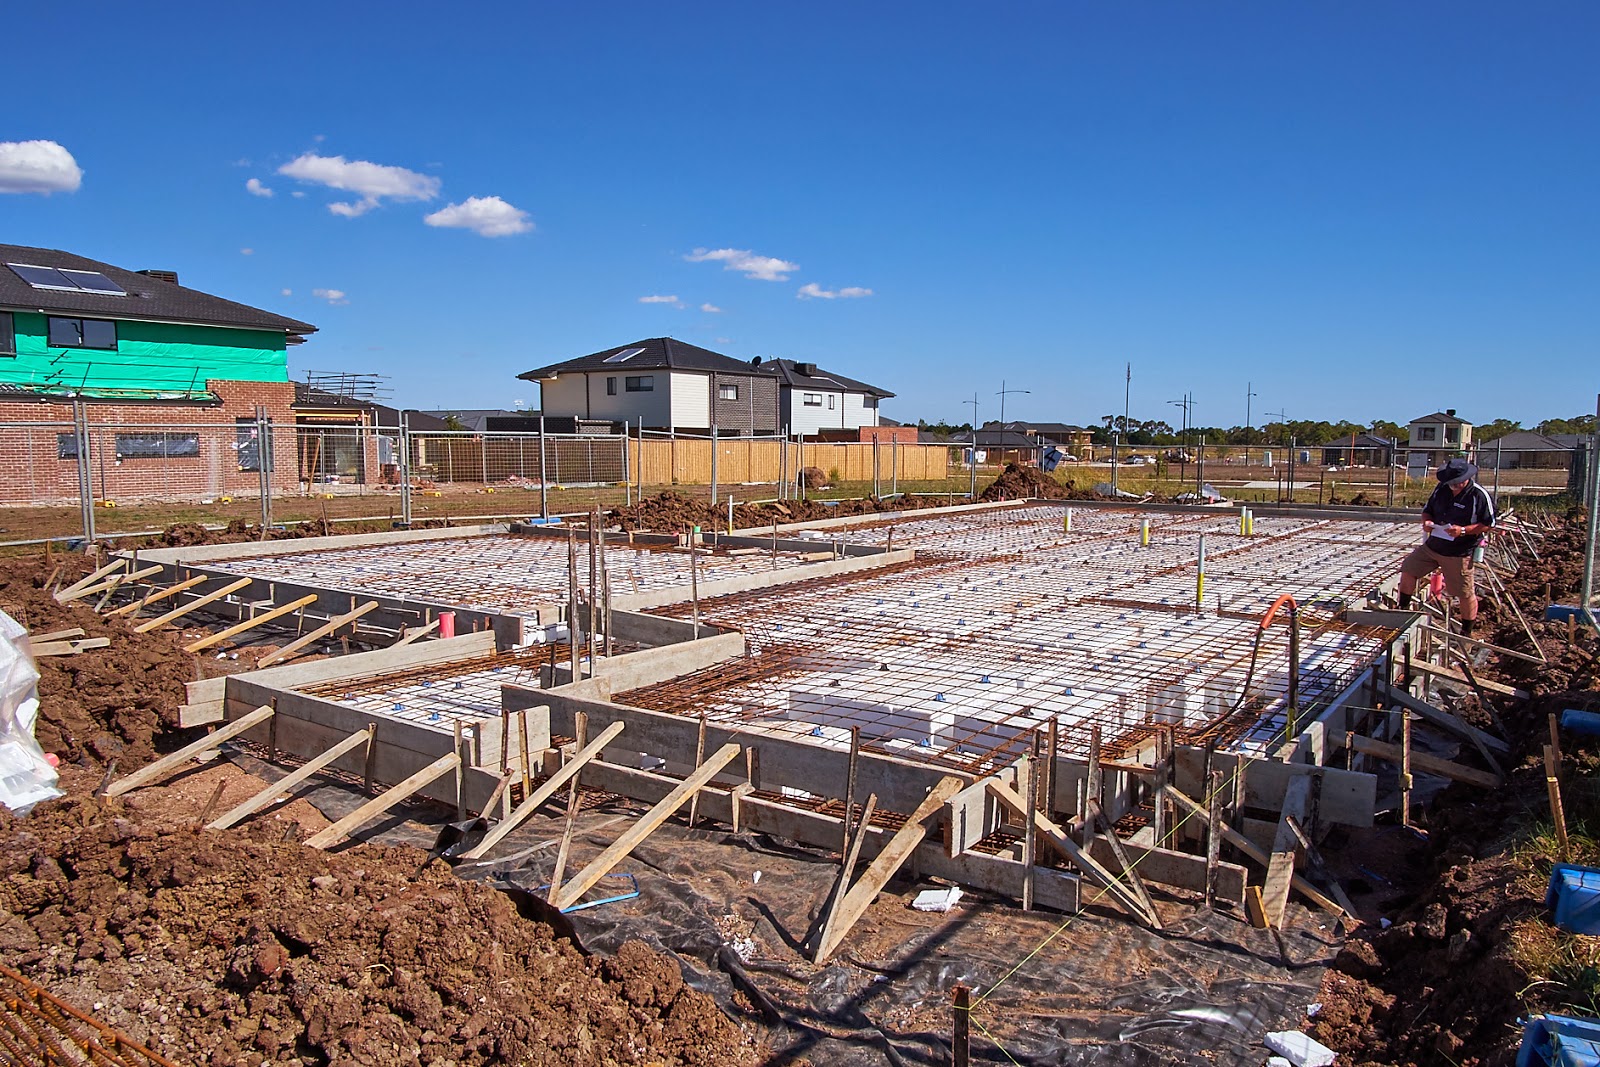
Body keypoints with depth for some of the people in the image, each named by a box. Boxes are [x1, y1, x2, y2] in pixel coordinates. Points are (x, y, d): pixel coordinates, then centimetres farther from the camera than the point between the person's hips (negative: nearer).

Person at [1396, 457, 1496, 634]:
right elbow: (1427, 509, 16)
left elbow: (1488, 524, -12)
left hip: (1460, 553, -6)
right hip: (1432, 545, 6)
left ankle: (1466, 633, 15)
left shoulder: (1479, 495, -13)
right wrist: (1426, 521, -6)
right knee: (1408, 570, 7)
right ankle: (1403, 610, 24)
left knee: (1465, 593, 0)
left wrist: (1463, 530, -25)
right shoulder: (1442, 490, 4)